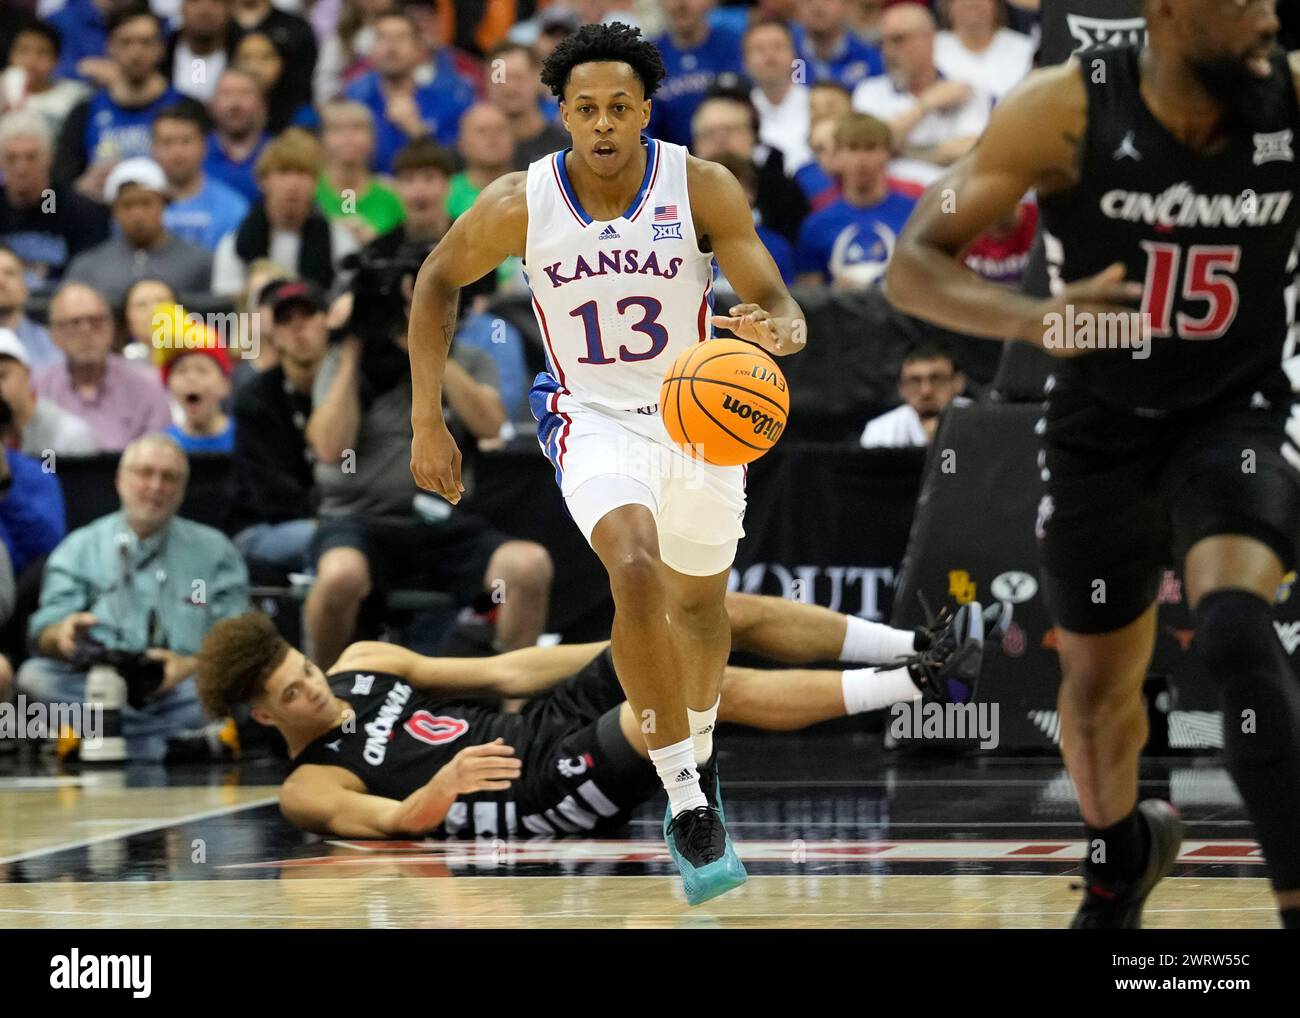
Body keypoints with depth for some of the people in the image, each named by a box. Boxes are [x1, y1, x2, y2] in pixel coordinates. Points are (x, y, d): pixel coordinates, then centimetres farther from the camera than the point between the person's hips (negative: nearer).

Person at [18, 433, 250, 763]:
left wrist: (191, 666, -14)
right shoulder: (79, 548, 18)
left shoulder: (213, 549, 18)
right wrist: (62, 635, -20)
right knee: (34, 675, -30)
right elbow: (43, 635, 5)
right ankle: (180, 740, -36)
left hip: (185, 686, 0)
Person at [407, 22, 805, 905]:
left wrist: (777, 332, -45)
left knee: (700, 605, 20)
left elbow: (783, 313, -20)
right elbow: (438, 280, 2)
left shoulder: (703, 189, -17)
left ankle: (699, 750, 53)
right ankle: (686, 801, -25)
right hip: (595, 418, -2)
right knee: (635, 570, -29)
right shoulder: (521, 204, -16)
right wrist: (427, 421, 0)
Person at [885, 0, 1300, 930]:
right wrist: (1036, 319, -36)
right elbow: (912, 267, -18)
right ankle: (1123, 857, 50)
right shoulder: (1067, 111, -21)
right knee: (1099, 684, 18)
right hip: (1102, 427, 1)